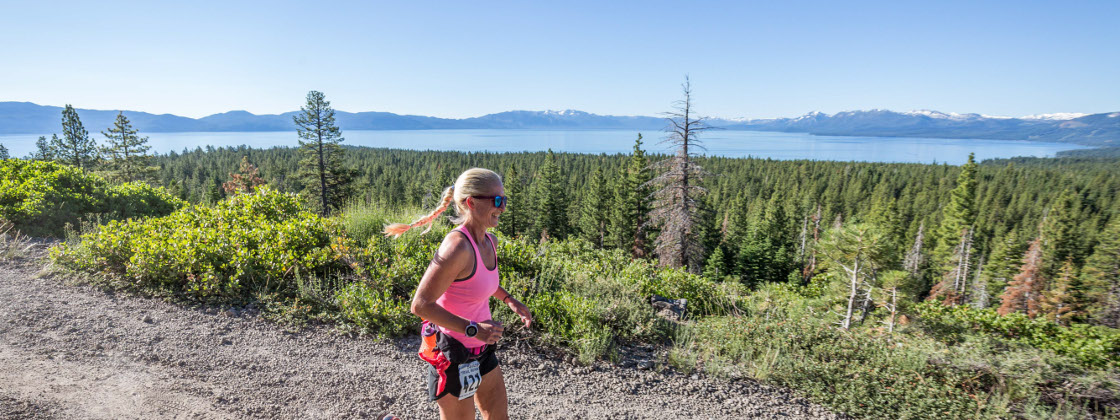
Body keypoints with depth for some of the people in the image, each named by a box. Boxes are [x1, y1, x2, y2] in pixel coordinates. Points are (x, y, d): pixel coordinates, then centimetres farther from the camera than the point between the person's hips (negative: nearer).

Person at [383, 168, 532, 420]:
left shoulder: (490, 242, -2)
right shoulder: (457, 246, -27)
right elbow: (421, 305, -26)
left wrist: (509, 300, 6)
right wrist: (474, 329, -29)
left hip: (480, 349, 8)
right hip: (452, 353, -8)